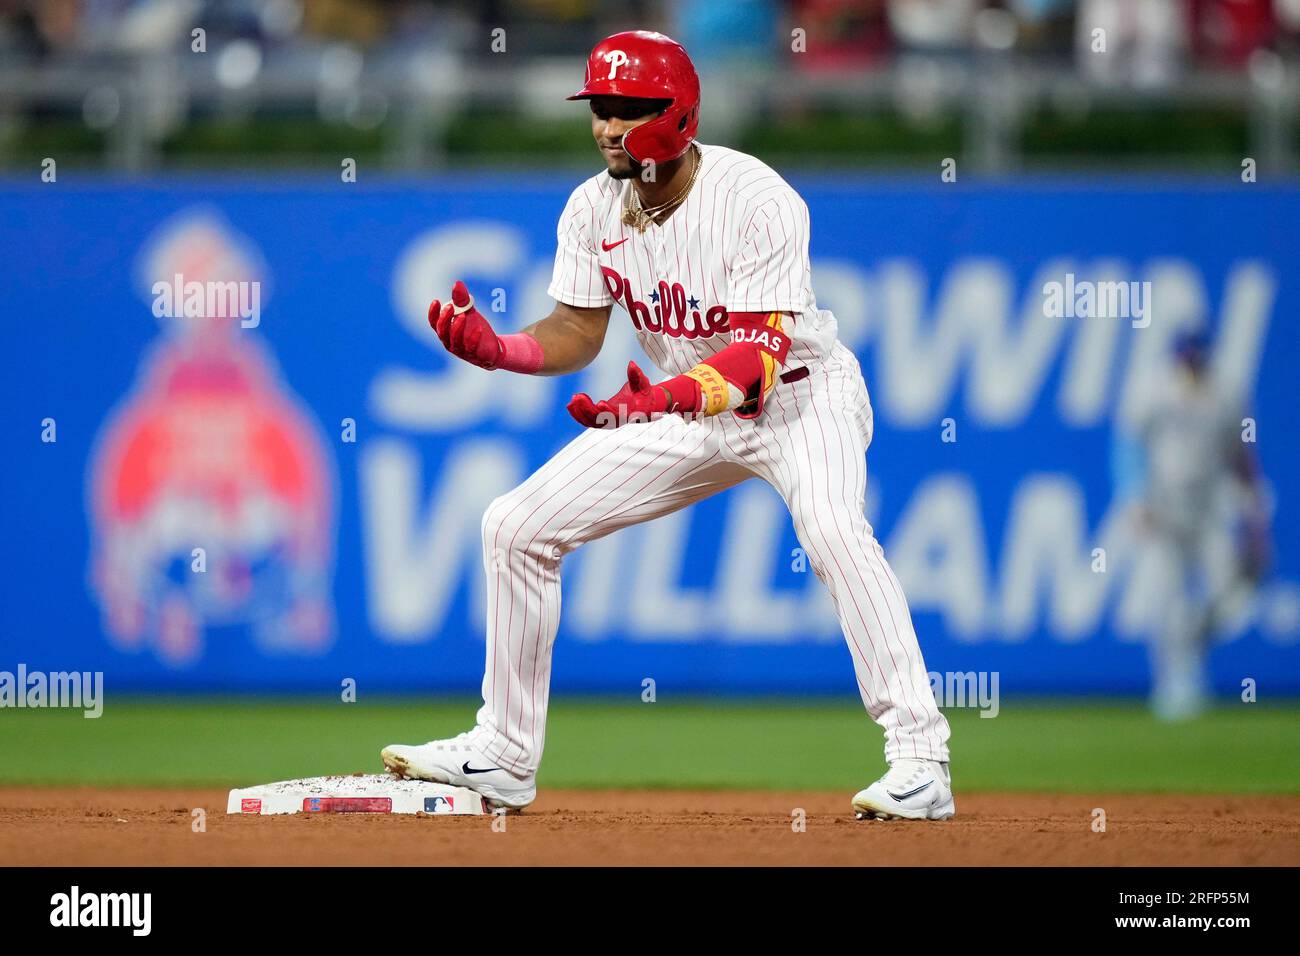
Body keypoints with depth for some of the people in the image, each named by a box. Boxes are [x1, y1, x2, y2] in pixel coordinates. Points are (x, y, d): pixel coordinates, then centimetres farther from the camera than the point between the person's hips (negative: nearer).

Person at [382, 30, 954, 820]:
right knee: (519, 524, 1)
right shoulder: (594, 208, -7)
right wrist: (498, 350, -23)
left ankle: (921, 762, -35)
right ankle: (505, 756, 13)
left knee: (833, 526, -36)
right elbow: (578, 334, -2)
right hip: (684, 407, 7)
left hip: (801, 393, -6)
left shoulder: (758, 201, -27)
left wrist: (669, 397, -52)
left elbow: (760, 352, -33)